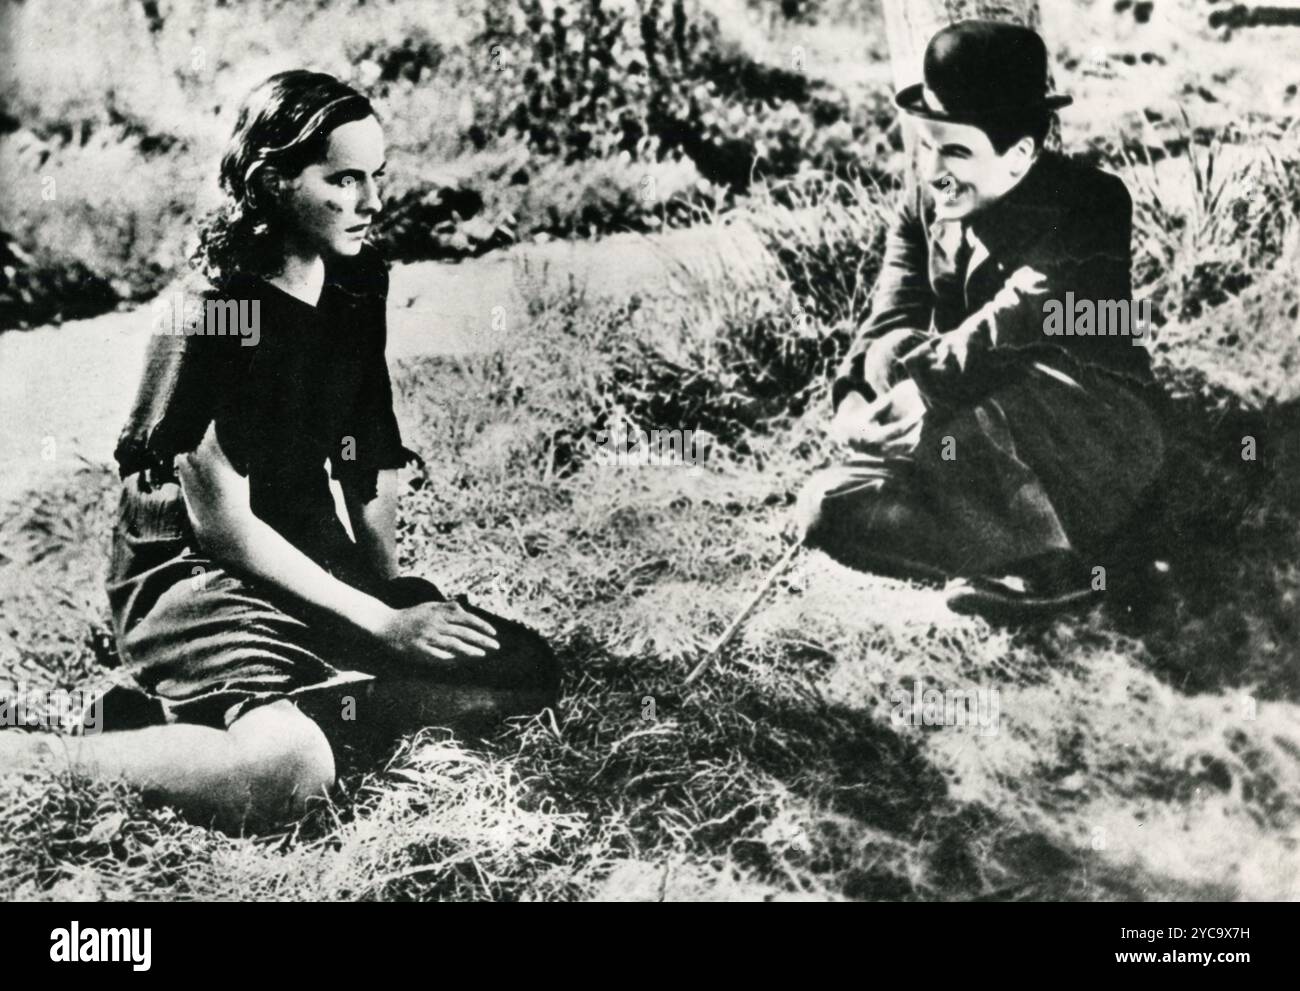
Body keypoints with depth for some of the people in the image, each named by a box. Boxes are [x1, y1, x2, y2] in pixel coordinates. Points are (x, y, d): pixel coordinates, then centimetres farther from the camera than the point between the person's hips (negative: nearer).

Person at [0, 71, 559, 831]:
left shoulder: (353, 298, 5)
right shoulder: (215, 320, -17)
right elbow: (222, 523, -18)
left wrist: (397, 597, -4)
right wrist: (382, 624, -17)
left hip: (314, 566, 8)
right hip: (191, 576, -8)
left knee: (530, 672, -4)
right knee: (283, 772, -37)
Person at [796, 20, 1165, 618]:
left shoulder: (1089, 205, -18)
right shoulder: (923, 208, 1)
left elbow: (1019, 322, -31)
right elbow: (891, 327, -11)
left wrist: (923, 383, -38)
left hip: (1100, 447, -6)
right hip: (983, 456, 6)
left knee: (994, 393, -39)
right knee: (829, 509, -13)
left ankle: (1057, 559, -20)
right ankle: (1023, 556, -12)